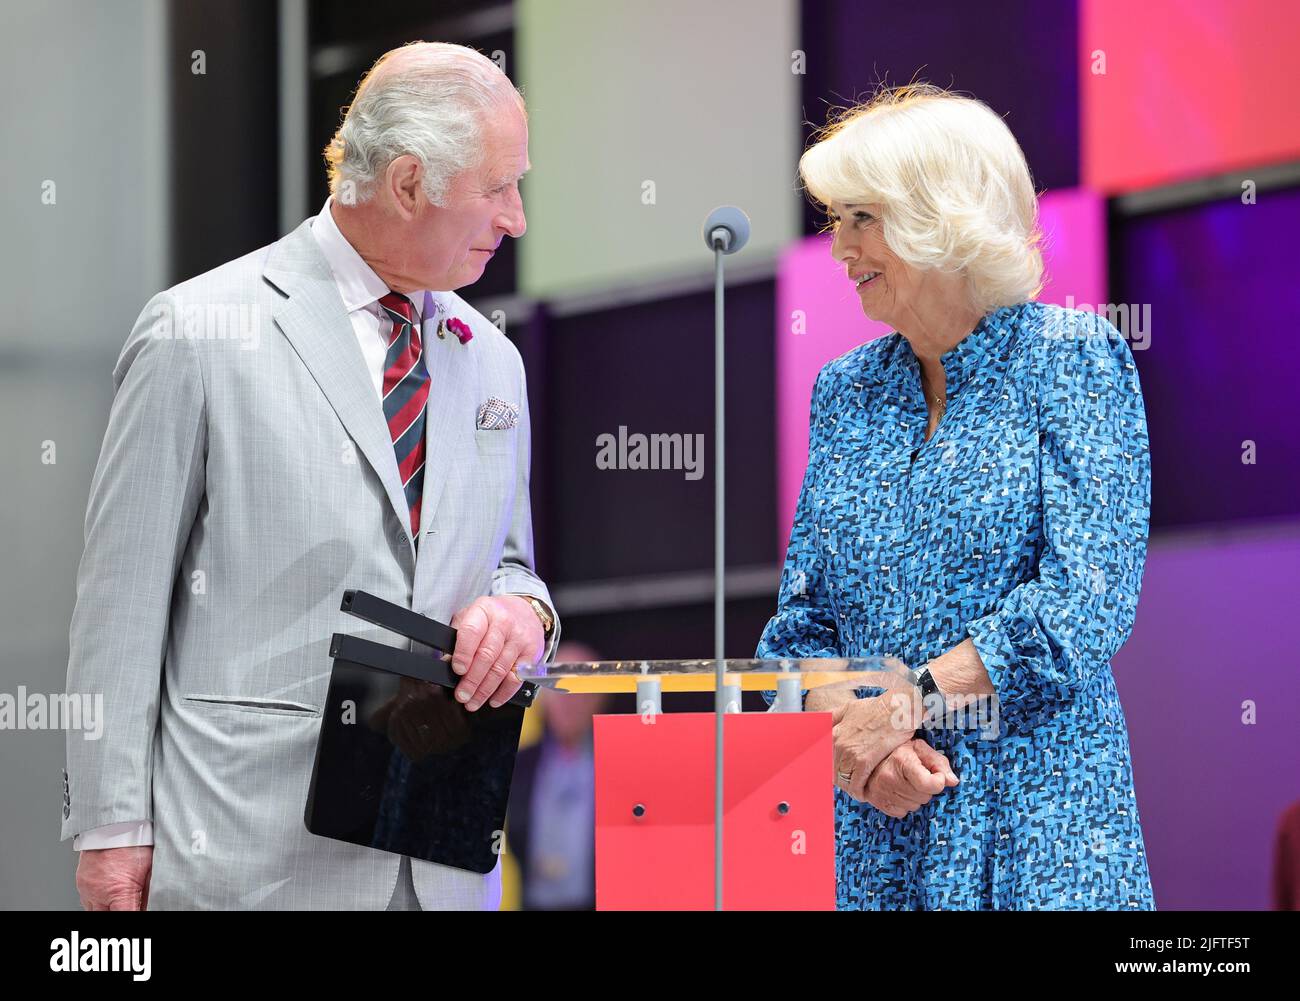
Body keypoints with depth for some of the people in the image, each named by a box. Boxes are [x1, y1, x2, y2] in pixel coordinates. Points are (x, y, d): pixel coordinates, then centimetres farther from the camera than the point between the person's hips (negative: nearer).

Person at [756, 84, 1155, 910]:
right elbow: (803, 624, 9)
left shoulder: (1072, 359, -3)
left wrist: (910, 703, -17)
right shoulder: (845, 391, 12)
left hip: (1035, 820, -4)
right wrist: (848, 733, -11)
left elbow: (1085, 601, -13)